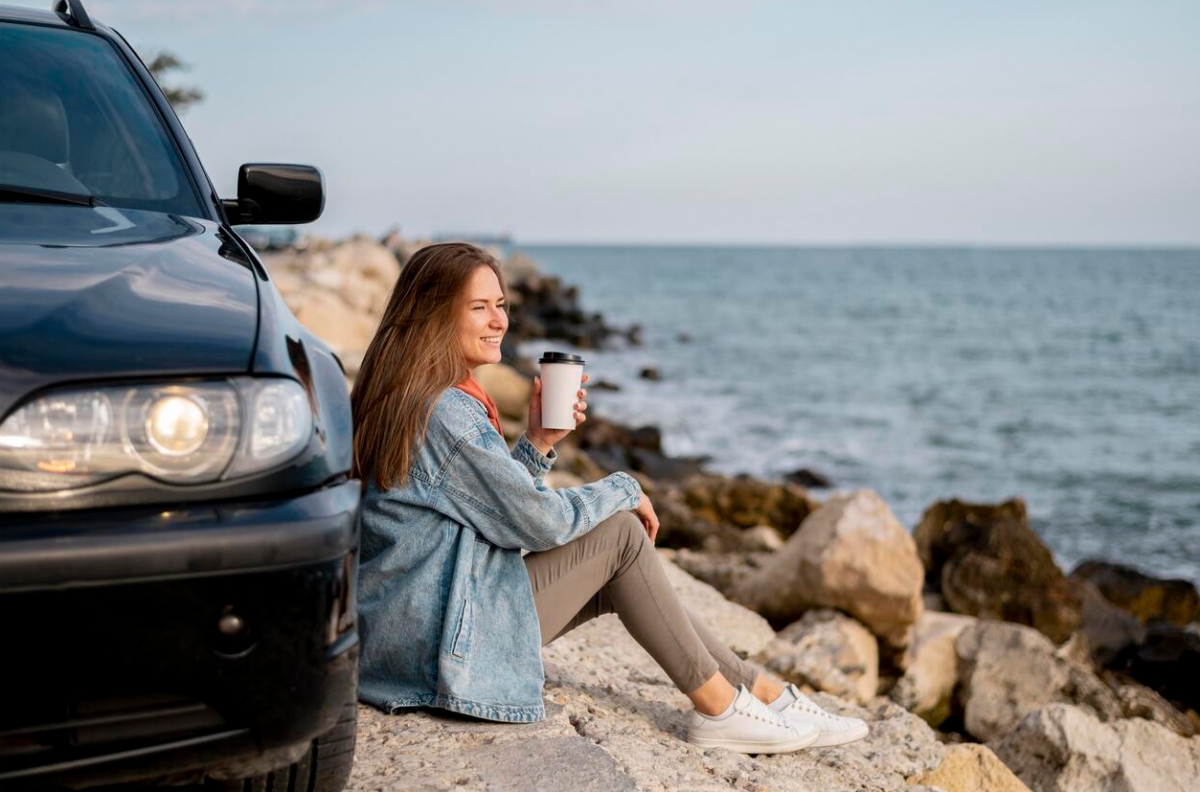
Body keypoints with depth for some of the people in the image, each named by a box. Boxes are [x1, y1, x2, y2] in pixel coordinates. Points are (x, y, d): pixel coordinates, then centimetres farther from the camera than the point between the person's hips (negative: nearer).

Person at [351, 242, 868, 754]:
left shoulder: (401, 399, 10)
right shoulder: (446, 413, -22)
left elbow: (495, 501, 15)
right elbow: (542, 521, -19)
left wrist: (536, 443, 1)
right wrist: (625, 489, -3)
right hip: (447, 643, -10)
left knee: (616, 579, 11)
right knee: (620, 532, -7)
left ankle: (766, 694, 15)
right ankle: (719, 709, 2)